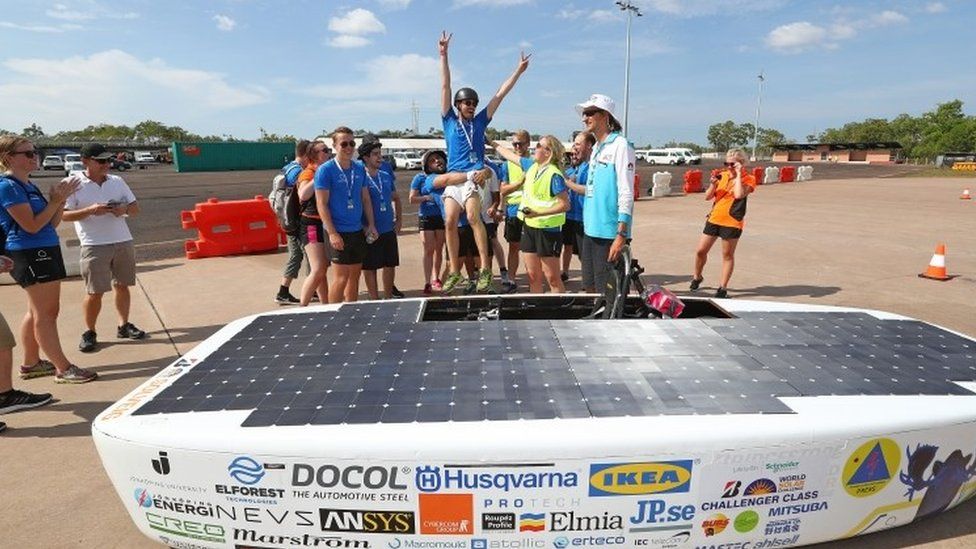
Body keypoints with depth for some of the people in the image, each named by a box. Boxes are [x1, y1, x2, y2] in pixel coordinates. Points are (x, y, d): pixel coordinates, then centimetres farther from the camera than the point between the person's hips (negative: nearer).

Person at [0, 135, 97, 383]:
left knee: (39, 312, 16)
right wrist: (56, 200, -15)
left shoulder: (28, 185, 14)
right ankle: (63, 369, 0)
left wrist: (61, 198, 1)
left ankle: (30, 364, 27)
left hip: (46, 251, 9)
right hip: (29, 254, -9)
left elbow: (52, 223, 14)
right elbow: (32, 225, -18)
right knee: (45, 313, -5)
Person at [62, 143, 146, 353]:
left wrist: (124, 209, -9)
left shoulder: (117, 181, 9)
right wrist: (91, 210, -20)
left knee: (122, 286, 12)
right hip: (95, 246, -4)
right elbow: (63, 215, -7)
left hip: (123, 242, 4)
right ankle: (89, 332, 13)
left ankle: (124, 325, 24)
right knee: (95, 292, -2)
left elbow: (135, 208, 13)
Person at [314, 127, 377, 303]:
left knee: (355, 276, 12)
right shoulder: (325, 170, -8)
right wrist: (332, 233, -18)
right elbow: (322, 204, -12)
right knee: (342, 277, -4)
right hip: (339, 232, -6)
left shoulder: (359, 169, 9)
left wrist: (371, 225, 6)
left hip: (358, 230, 6)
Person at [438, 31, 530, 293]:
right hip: (453, 178, 2)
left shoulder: (479, 121, 13)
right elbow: (445, 86, 9)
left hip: (474, 176, -2)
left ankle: (485, 269, -23)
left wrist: (519, 70, 17)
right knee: (450, 222, -7)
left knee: (473, 217, -23)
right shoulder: (449, 121, 13)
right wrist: (444, 54, 7)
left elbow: (500, 93, 14)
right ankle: (454, 272, 4)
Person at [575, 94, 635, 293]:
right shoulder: (596, 149, 17)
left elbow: (626, 193, -15)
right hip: (590, 231, 8)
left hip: (610, 234, -8)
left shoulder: (620, 145, -9)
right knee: (590, 287, 15)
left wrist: (621, 235, -20)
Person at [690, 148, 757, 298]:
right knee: (700, 251, 7)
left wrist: (738, 175, -19)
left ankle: (723, 287, 13)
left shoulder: (748, 179, -5)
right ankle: (697, 277, 30)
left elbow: (739, 195, -25)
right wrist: (713, 183, -11)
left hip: (732, 223, -4)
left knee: (727, 255, 5)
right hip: (714, 219, 5)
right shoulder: (722, 175, 7)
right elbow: (708, 197, 7)